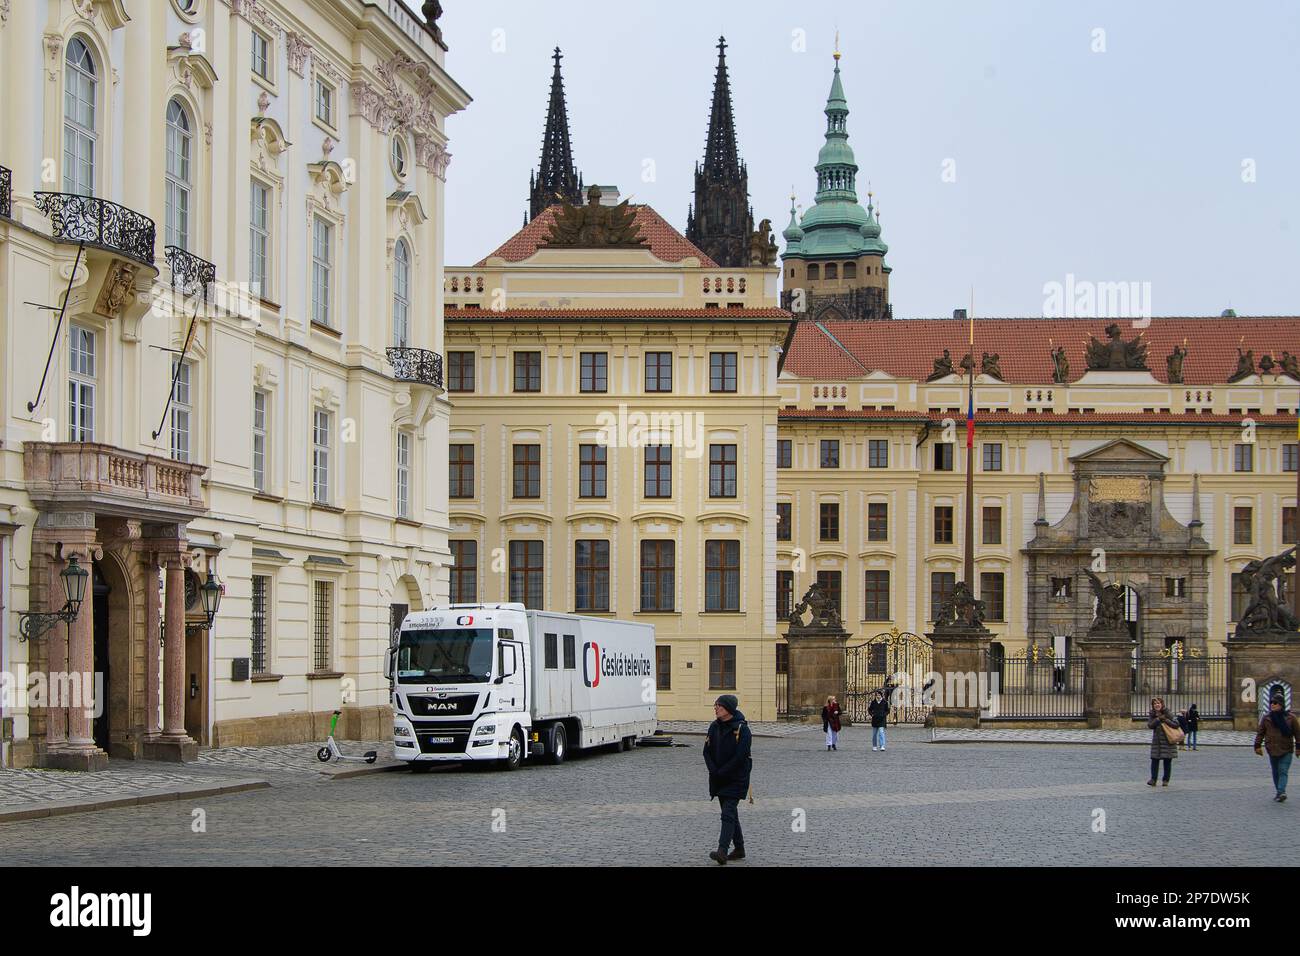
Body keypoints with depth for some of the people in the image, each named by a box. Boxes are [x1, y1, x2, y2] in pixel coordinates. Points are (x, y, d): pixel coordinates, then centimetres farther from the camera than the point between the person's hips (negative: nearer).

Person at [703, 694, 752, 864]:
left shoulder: (741, 729, -13)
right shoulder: (714, 727, 6)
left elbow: (740, 757, -18)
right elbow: (707, 751, 5)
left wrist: (721, 773, -16)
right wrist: (714, 771, -10)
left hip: (736, 779, -7)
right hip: (719, 779, 7)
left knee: (728, 814, -15)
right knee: (730, 813, 14)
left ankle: (722, 852, -24)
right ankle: (739, 849, 25)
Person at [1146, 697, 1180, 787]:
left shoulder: (1168, 714, -4)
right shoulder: (1152, 715, 6)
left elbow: (1176, 724, -10)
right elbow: (1150, 725, -8)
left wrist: (1165, 720, -16)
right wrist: (1158, 719, -16)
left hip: (1168, 741, -3)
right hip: (1156, 741, 3)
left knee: (1167, 761, 3)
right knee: (1154, 760, -5)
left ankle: (1166, 780, 12)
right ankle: (1153, 779, -4)